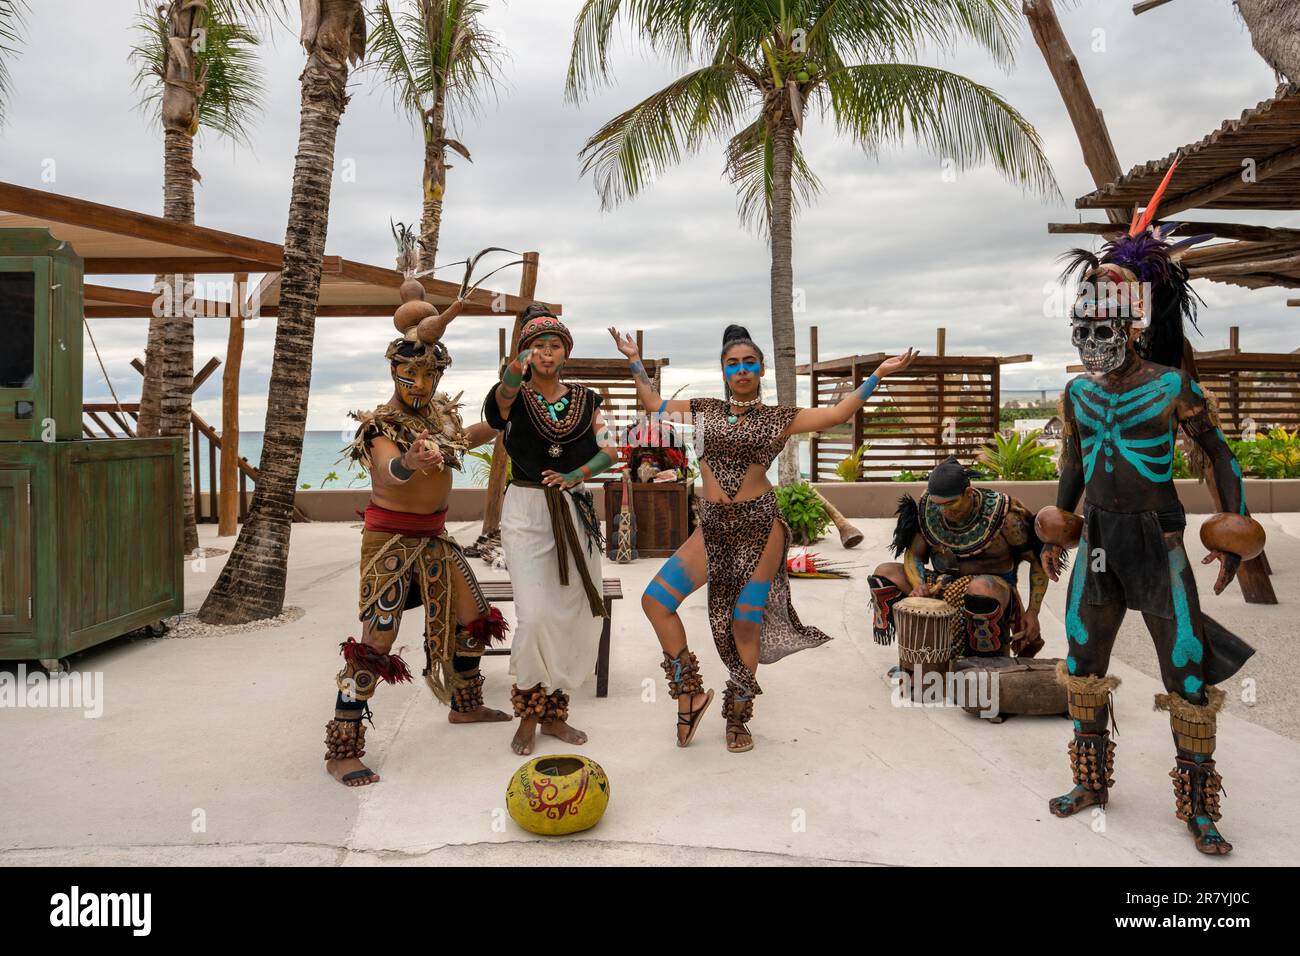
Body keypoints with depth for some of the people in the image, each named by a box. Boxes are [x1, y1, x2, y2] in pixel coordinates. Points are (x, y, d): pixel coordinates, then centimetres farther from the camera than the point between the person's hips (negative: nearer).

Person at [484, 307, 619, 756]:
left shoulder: (584, 399, 8)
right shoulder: (515, 396, -2)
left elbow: (610, 450, 1)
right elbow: (501, 397, -28)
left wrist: (574, 476, -14)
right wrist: (517, 368, -50)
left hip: (574, 512, 4)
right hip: (526, 511, -3)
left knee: (573, 615, 4)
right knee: (535, 616, -13)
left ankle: (554, 712, 20)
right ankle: (528, 714, 8)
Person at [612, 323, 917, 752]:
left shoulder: (778, 418, 5)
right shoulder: (705, 410, 12)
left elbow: (837, 414, 2)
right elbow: (654, 405, 20)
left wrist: (877, 374, -2)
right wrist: (635, 361, 19)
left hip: (760, 525, -3)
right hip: (713, 527, 3)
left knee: (745, 623, 1)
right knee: (654, 600, -9)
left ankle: (738, 719, 21)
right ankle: (691, 693, 7)